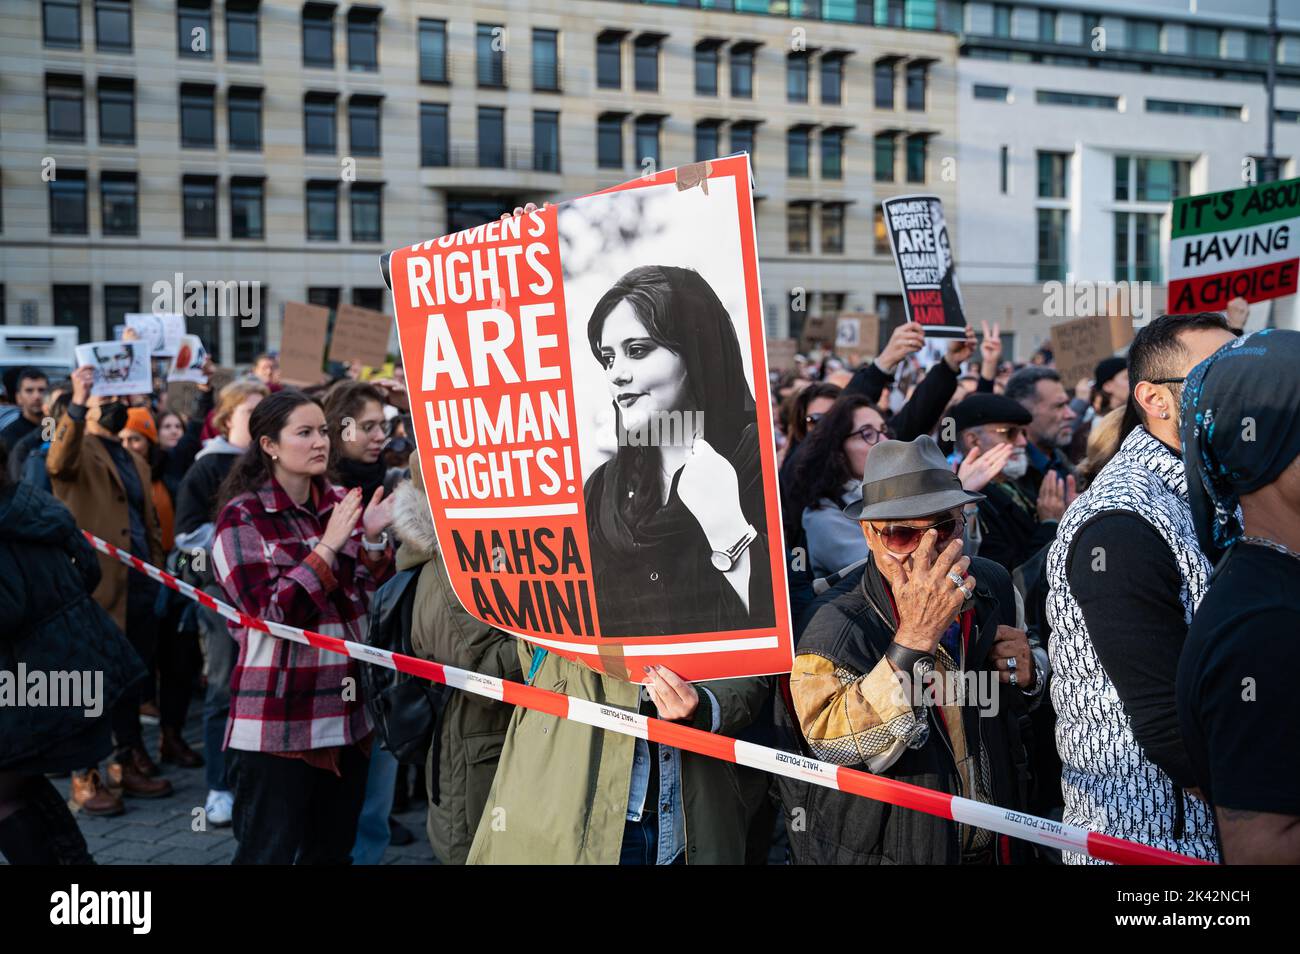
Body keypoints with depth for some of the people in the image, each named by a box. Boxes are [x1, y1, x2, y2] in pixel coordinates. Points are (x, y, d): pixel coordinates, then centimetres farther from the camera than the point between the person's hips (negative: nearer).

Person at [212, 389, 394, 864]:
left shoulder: (340, 503, 8)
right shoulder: (242, 516, -7)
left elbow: (368, 597, 8)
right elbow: (272, 614, -16)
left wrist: (373, 539, -8)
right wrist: (328, 545, -19)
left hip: (346, 712, 6)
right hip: (278, 720, -5)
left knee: (334, 849, 14)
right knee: (268, 851, 1)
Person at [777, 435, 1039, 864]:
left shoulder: (992, 585, -7)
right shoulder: (835, 627, -24)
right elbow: (835, 744, -39)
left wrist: (1027, 676, -11)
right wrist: (915, 637, -45)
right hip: (887, 852, -5)